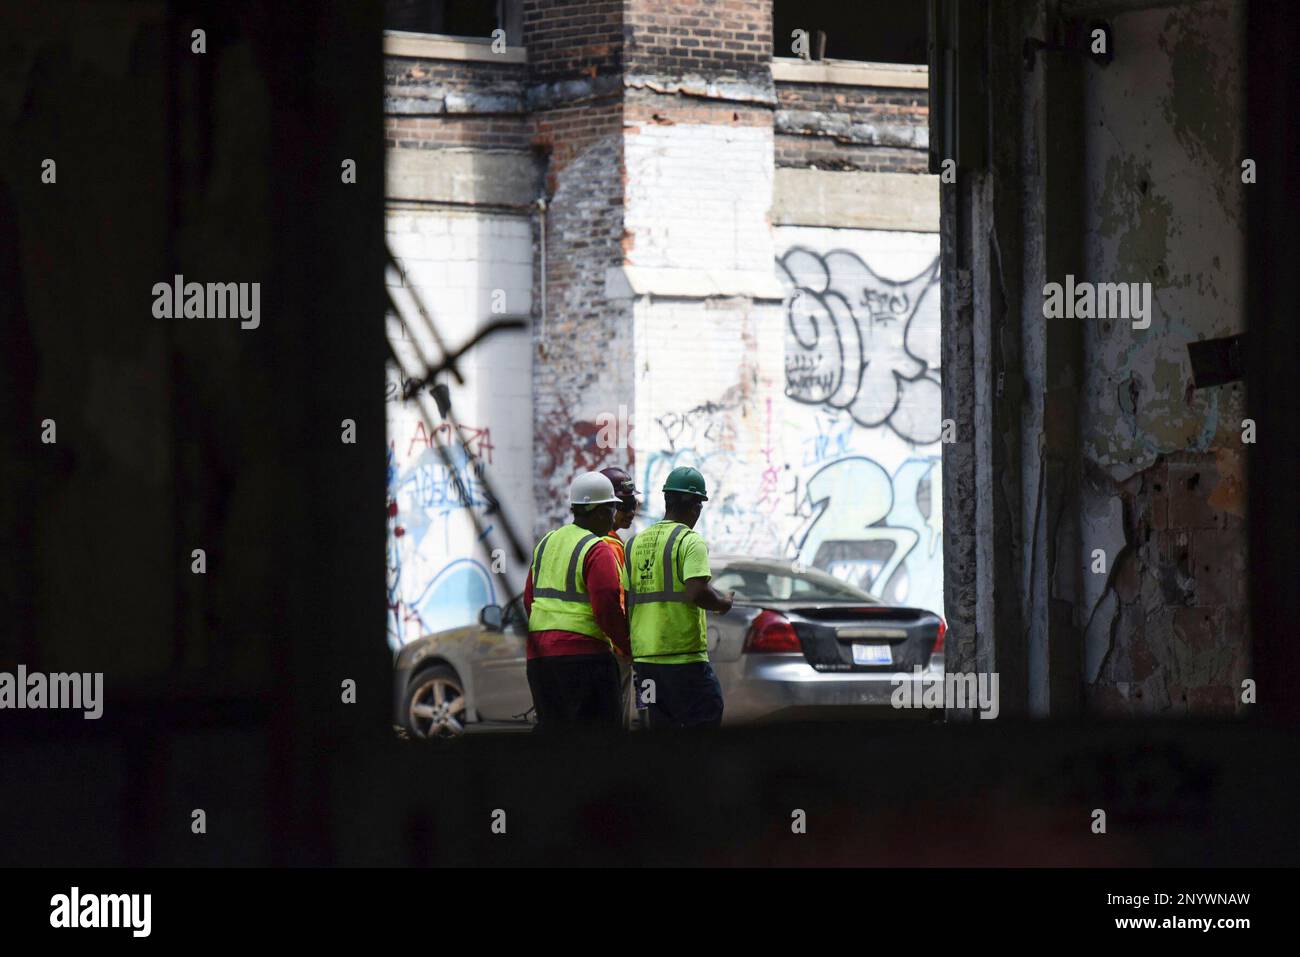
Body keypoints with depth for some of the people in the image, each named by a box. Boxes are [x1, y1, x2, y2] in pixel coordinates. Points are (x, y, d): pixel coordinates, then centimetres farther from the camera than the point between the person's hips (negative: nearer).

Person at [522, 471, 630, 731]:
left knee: (551, 727, 12)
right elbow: (607, 610, -16)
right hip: (582, 654, -8)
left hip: (538, 654, 8)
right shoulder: (598, 550, -10)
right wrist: (630, 648, -3)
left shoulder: (546, 544, 15)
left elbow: (529, 600, 19)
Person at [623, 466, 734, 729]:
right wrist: (724, 603, -2)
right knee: (705, 718, -3)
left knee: (662, 725, 11)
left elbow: (625, 601, 12)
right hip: (684, 656, -7)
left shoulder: (636, 542, 12)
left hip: (644, 656, 7)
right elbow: (697, 592, -22)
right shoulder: (690, 541, -9)